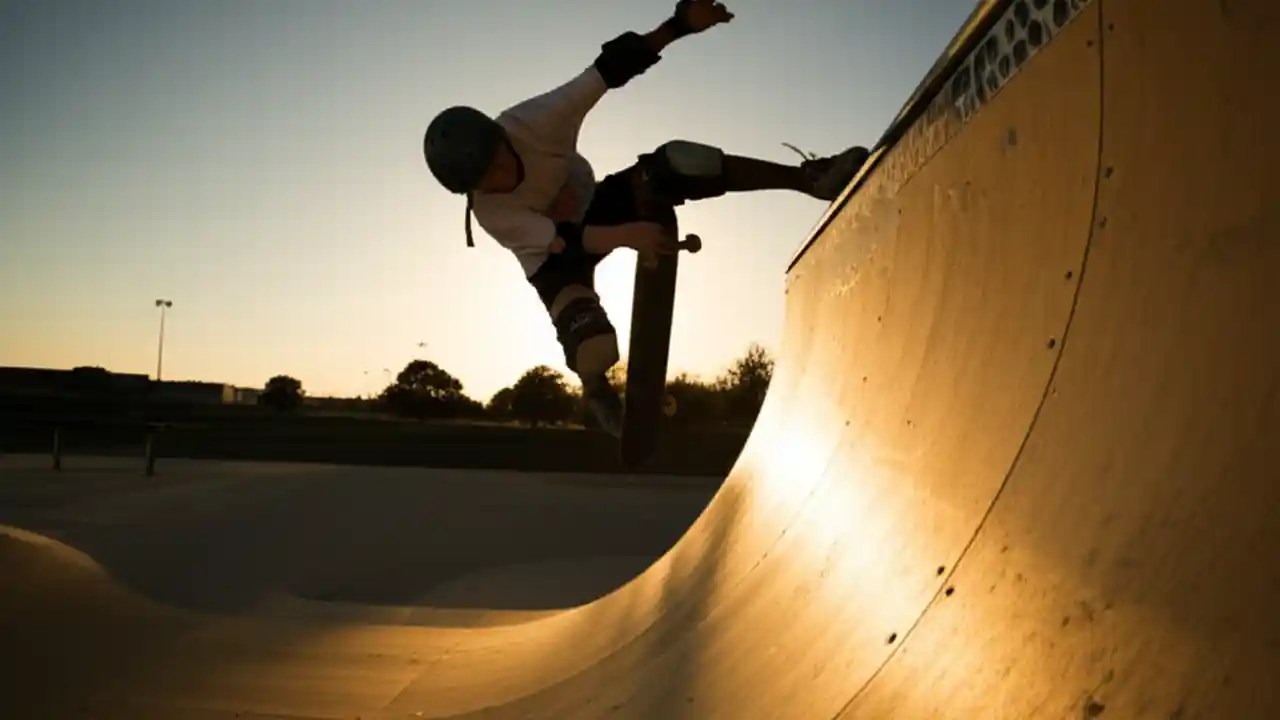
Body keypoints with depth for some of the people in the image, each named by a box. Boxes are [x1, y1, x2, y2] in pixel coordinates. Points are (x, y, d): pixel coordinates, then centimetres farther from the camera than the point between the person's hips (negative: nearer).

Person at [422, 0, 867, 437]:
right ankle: (596, 388, 14)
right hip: (555, 257, -2)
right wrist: (624, 236, -57)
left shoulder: (532, 121, -29)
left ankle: (808, 177, -18)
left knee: (679, 163, -27)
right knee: (594, 352, -27)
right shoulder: (490, 213, -31)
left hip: (596, 204, 2)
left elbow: (609, 69, -30)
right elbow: (563, 238, -39)